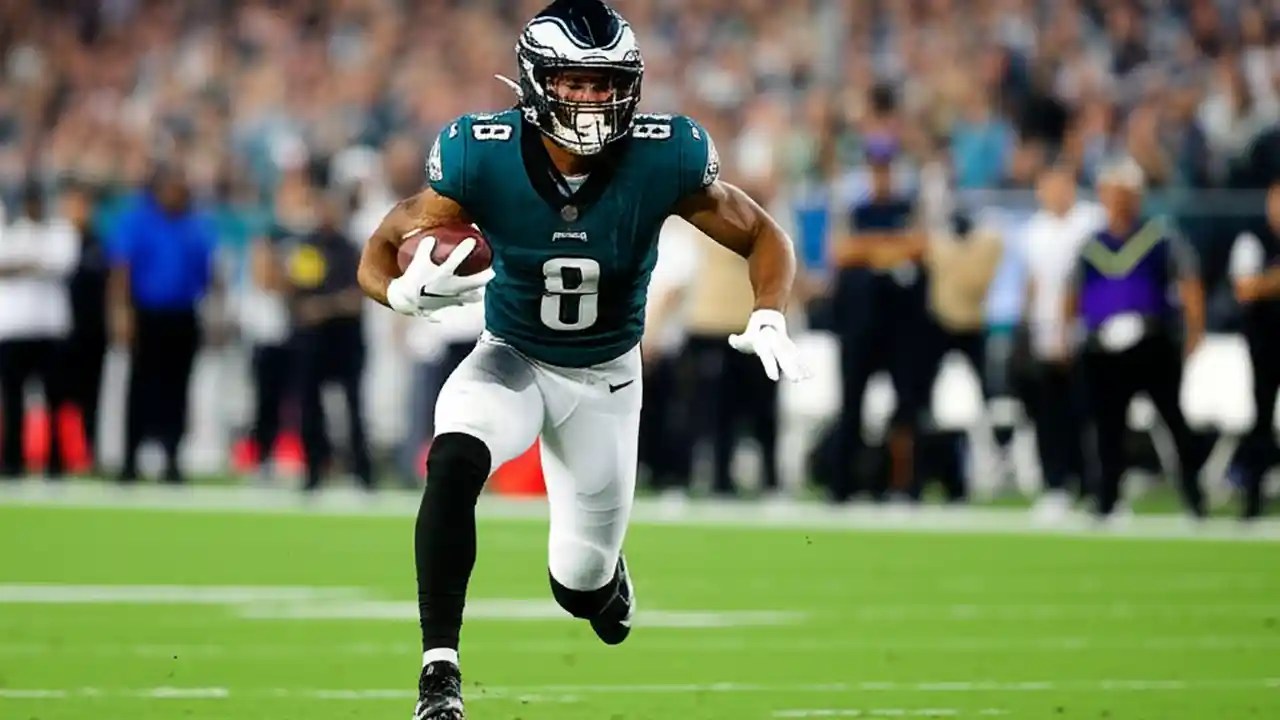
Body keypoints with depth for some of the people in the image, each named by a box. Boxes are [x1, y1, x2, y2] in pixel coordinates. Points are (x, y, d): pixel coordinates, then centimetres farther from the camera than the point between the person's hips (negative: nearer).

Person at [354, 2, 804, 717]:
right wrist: (405, 290, -37)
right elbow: (381, 253, -13)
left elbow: (764, 236, -7)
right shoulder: (481, 158, -23)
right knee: (454, 462, -34)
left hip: (605, 375, 1)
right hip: (510, 360, -1)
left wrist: (769, 320, -26)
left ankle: (600, 573, 47)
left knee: (582, 587, 7)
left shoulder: (665, 161, -22)